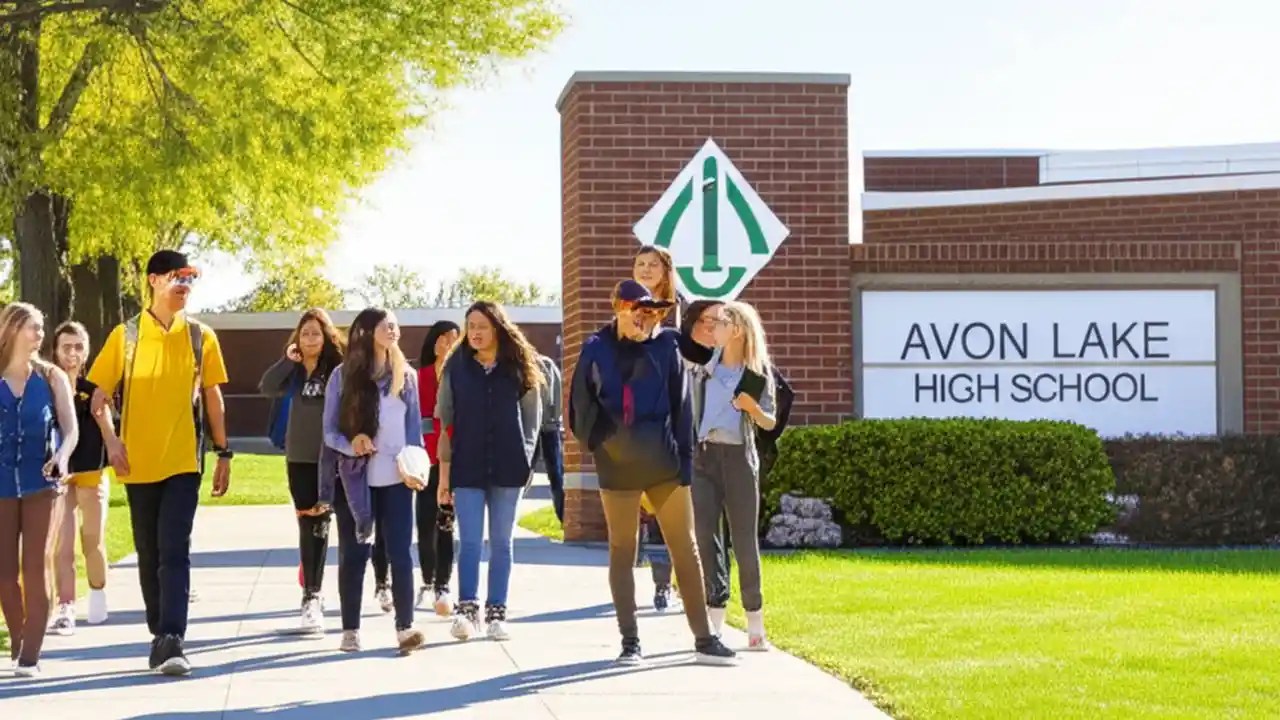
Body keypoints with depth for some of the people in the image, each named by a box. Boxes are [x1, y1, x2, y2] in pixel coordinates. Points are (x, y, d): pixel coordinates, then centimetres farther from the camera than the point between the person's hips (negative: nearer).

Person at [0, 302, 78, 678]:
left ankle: (30, 655, -5)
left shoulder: (52, 378, 4)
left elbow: (70, 427, -2)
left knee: (35, 567, -6)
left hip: (41, 484, -1)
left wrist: (62, 456, -21)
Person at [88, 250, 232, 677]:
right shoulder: (126, 335, 1)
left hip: (183, 461, -1)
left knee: (175, 553, -11)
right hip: (139, 464, 1)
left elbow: (213, 398, 9)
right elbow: (101, 394, 4)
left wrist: (223, 453, 7)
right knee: (149, 554, 10)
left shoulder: (201, 337, 4)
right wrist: (112, 444, -9)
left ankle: (171, 642, -16)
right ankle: (161, 636, 23)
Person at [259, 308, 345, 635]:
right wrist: (288, 359, -11)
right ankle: (312, 596, 10)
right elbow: (267, 387, -6)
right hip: (299, 458, 4)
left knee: (319, 525, -3)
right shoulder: (294, 371, 7)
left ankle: (312, 596, 2)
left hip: (331, 458, -4)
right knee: (307, 526, 6)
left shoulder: (338, 368, -5)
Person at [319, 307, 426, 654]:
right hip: (354, 478, -1)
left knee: (400, 552, -4)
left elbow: (414, 425, 10)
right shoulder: (343, 375, 1)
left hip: (395, 479, 1)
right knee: (353, 554, 6)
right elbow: (329, 429, 0)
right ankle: (350, 629, 11)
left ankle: (405, 626, -3)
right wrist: (350, 443, -19)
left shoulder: (406, 375, 8)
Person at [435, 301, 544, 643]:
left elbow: (532, 419, 8)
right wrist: (444, 470, 1)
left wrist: (526, 460, 0)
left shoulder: (520, 368, 3)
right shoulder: (456, 367, 4)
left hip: (508, 468, 0)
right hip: (466, 467, 0)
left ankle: (496, 613, 8)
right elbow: (445, 422, 4)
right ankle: (467, 610, -8)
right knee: (470, 541, -6)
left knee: (501, 541, 5)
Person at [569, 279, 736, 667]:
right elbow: (580, 407, 5)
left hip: (665, 464, 1)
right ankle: (630, 641, 13)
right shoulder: (596, 350, -1)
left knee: (686, 550, 4)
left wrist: (685, 460, -2)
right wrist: (598, 443, -3)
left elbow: (682, 408, 1)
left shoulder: (665, 348, 1)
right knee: (622, 553, 5)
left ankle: (704, 639, 11)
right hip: (617, 468, -1)